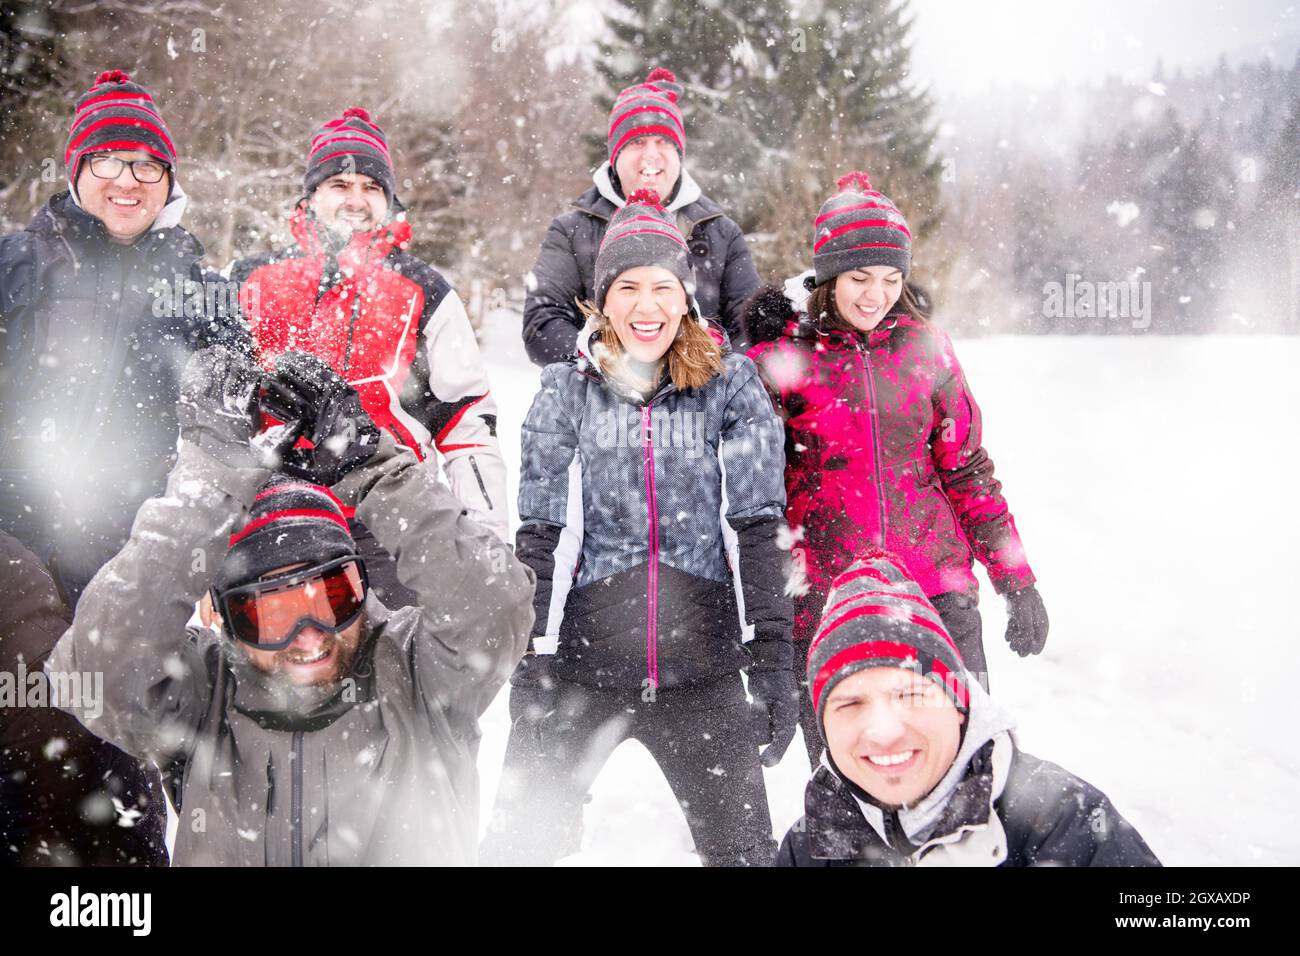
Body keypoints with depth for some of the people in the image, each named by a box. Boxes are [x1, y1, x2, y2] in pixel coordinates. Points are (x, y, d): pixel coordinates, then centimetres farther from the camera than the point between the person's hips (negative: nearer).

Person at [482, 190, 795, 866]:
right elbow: (538, 536, 2)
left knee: (745, 853, 4)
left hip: (702, 668, 0)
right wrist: (529, 665, -2)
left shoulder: (730, 386, 2)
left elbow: (758, 530, 0)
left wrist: (775, 661, -5)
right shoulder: (566, 389, 2)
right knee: (519, 845, 5)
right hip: (583, 664, 0)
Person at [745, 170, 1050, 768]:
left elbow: (968, 471, 12)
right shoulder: (778, 359, 0)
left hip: (936, 587, 2)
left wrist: (1017, 582, 9)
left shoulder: (925, 348, 7)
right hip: (822, 600, -2)